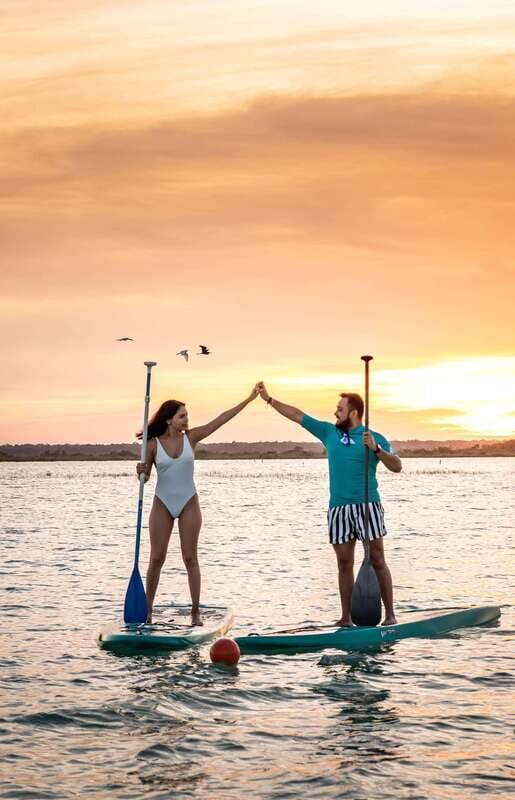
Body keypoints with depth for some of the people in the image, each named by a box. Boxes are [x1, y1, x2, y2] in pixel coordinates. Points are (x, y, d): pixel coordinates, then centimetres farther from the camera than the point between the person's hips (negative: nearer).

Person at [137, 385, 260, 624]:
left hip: (189, 504, 1)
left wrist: (248, 399, -6)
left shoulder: (190, 437, -2)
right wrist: (141, 472, -22)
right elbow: (145, 477, 2)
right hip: (162, 504, -1)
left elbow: (221, 419, -3)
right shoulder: (153, 444, -6)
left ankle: (195, 611, 7)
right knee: (156, 558, 1)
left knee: (190, 558, 1)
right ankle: (147, 611, 11)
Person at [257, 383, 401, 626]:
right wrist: (269, 399, 15)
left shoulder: (375, 439, 0)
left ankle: (389, 614, 1)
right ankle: (346, 617, 10)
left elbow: (396, 467, -6)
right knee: (344, 563, 5)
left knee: (377, 561, -3)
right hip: (338, 508, 4)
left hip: (367, 506, -4)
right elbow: (297, 415, 15)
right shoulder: (329, 432, 12)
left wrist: (376, 449, -20)